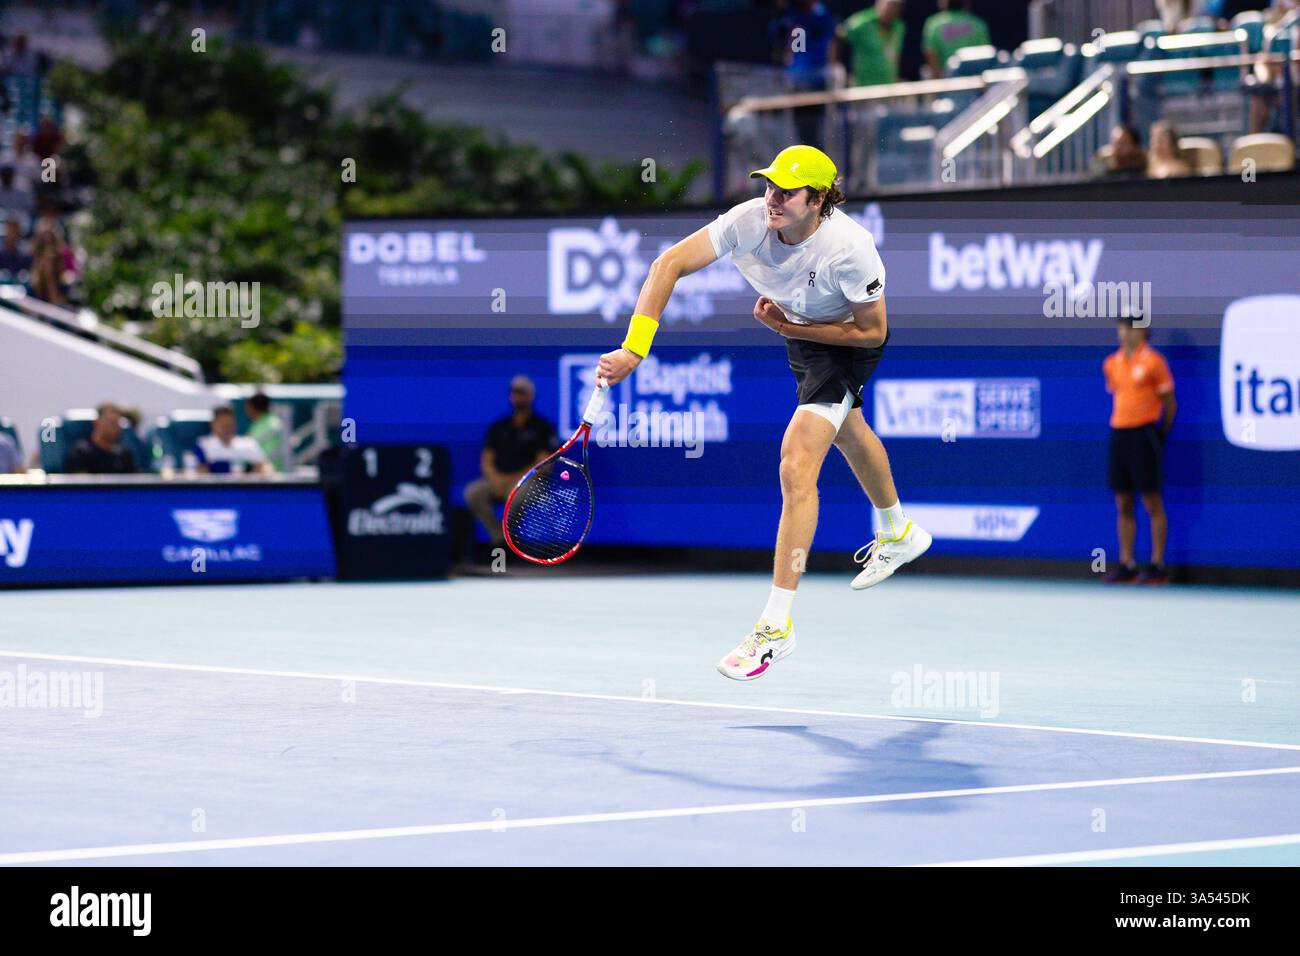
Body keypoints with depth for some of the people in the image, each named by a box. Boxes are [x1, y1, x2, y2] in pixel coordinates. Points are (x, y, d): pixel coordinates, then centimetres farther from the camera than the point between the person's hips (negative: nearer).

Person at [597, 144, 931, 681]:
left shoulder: (849, 249, -38)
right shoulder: (749, 220, -30)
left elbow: (871, 332, -24)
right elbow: (668, 265, -28)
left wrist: (790, 328, -29)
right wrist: (633, 350, -35)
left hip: (847, 344, -7)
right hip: (798, 329, 7)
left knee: (797, 467, -21)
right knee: (847, 432, 32)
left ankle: (777, 626, -18)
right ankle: (899, 534, 63)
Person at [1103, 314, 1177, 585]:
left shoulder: (1153, 361, -5)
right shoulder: (1111, 364, 11)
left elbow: (1169, 404, 0)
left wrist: (1161, 434, 3)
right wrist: (1122, 426, 16)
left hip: (1144, 433, -6)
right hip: (1119, 433, 6)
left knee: (1152, 501, -3)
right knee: (1123, 504, 6)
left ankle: (1157, 565, 0)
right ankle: (1126, 564, 11)